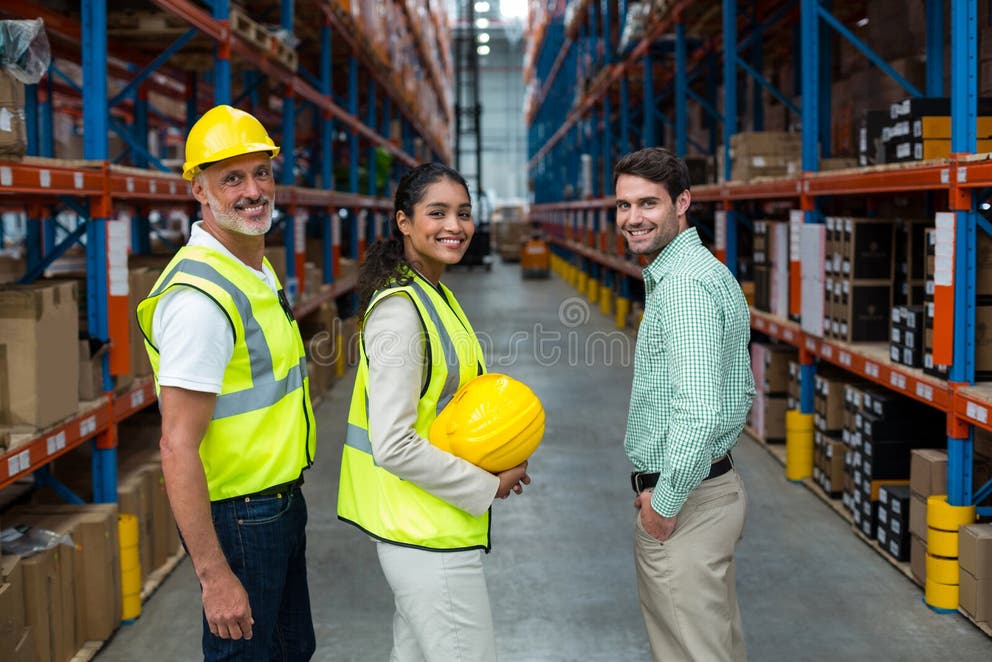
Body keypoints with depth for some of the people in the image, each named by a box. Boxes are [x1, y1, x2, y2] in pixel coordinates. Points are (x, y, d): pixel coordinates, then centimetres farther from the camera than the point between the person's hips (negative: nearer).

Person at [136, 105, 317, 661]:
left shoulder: (259, 270, 9)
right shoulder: (200, 296, -24)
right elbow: (178, 448, -26)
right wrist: (214, 576, -27)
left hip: (281, 504, 10)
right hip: (238, 518, -9)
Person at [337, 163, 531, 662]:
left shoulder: (435, 297, 10)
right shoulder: (400, 309, -19)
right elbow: (393, 445, -24)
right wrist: (487, 486, -15)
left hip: (425, 530, 9)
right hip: (426, 535, -9)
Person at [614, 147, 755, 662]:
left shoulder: (684, 283, -20)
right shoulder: (707, 271, 14)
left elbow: (699, 409, -29)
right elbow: (740, 389, 21)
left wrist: (665, 502, -19)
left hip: (684, 501, -10)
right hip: (715, 480, 10)